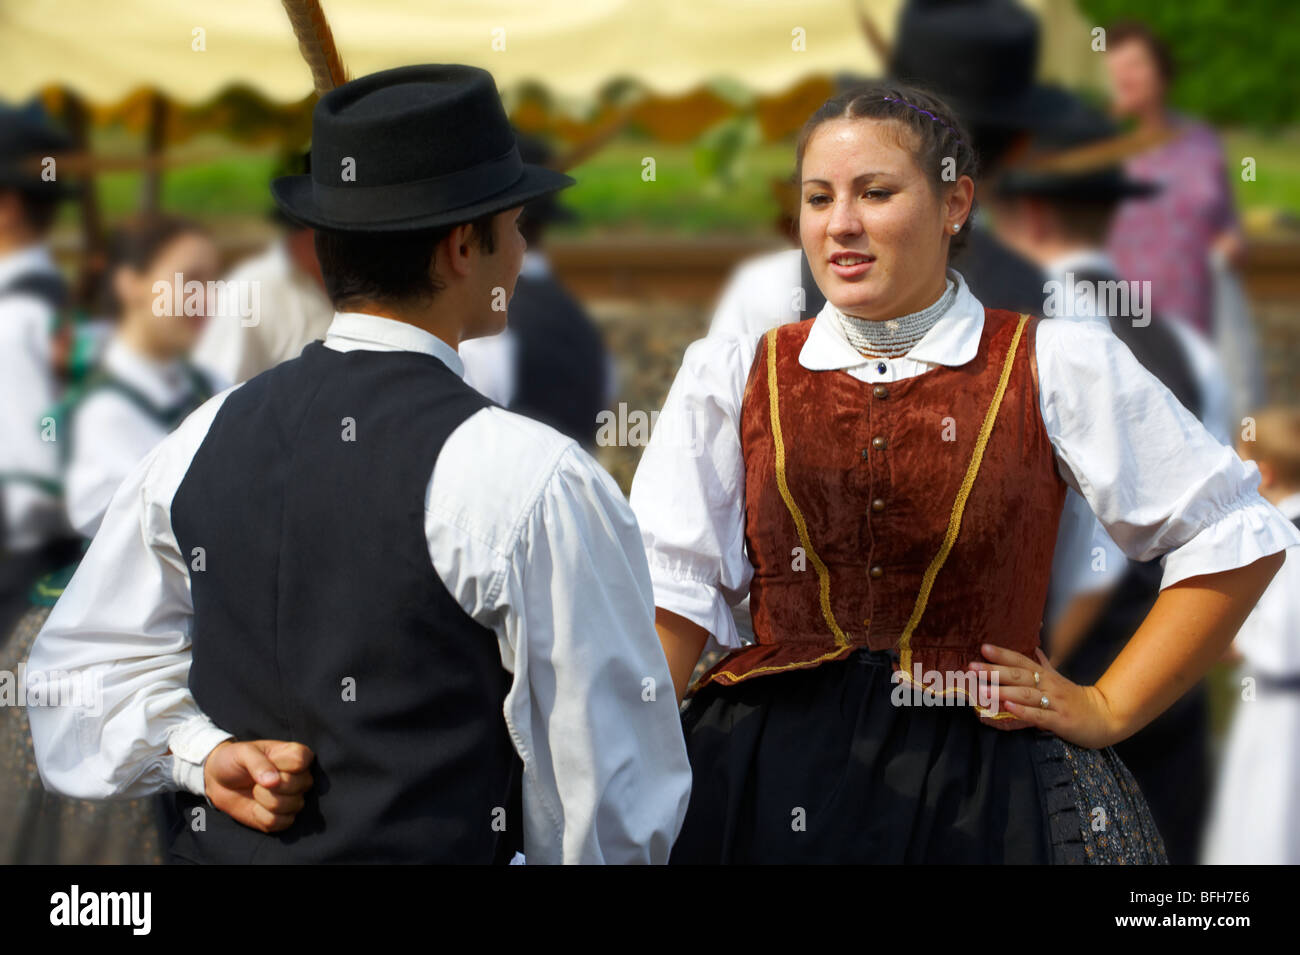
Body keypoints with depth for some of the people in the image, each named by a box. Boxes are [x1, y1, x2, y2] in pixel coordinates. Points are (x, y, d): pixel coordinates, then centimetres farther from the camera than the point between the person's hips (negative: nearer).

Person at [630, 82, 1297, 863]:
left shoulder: (1059, 368, 4)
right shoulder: (731, 375, 9)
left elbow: (1236, 537, 6)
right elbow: (673, 595, 3)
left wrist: (1109, 710, 3)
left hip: (987, 791, -1)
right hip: (767, 783, 1)